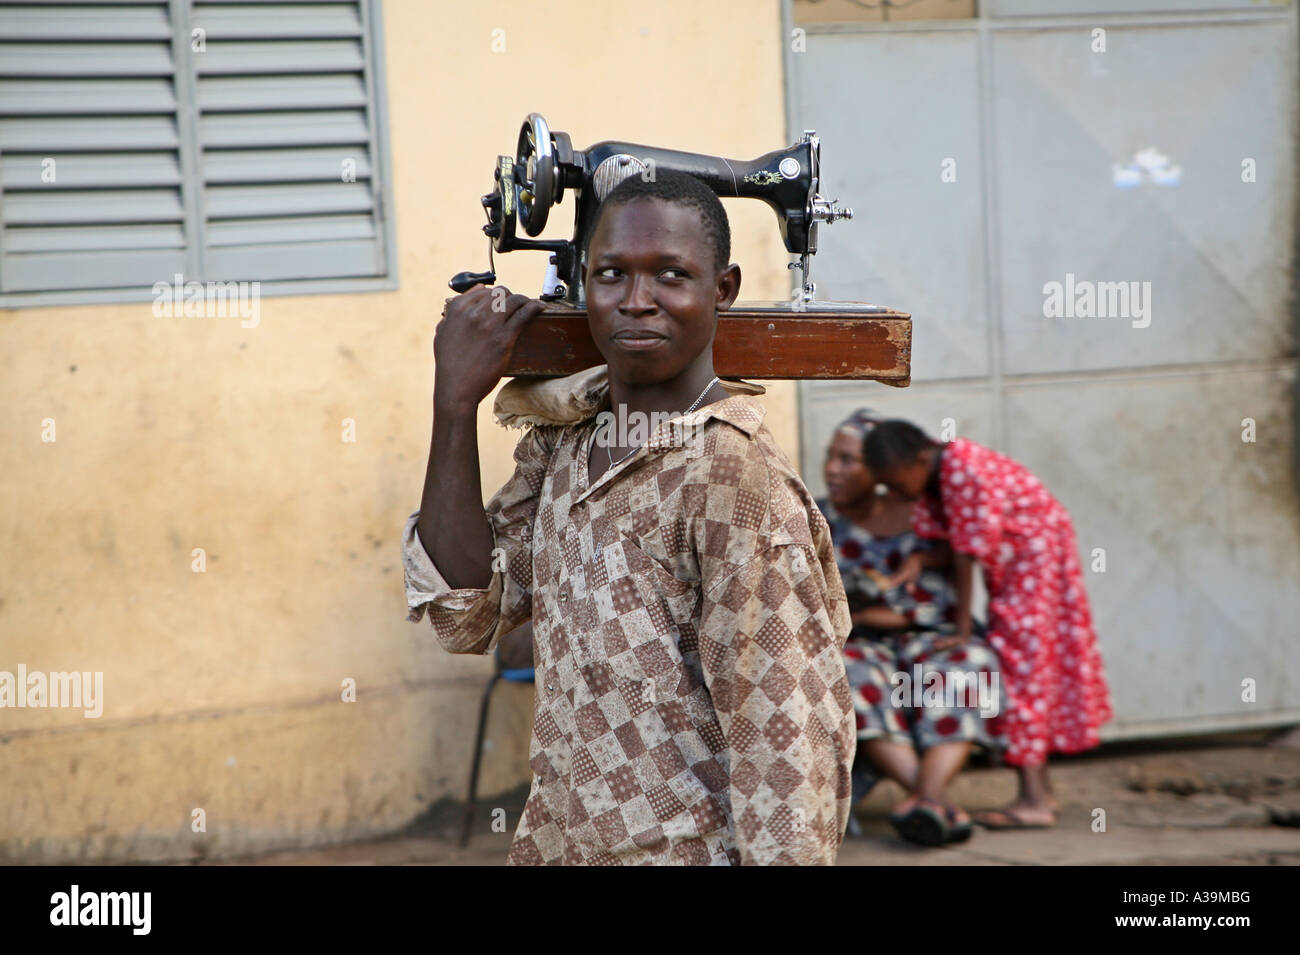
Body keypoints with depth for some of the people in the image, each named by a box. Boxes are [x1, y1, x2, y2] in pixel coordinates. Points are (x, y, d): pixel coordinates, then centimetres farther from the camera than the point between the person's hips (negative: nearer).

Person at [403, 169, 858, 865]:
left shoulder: (731, 470, -20)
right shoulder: (560, 436, 4)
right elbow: (464, 616, -3)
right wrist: (456, 403, -6)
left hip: (688, 851, -7)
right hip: (556, 845, 7)